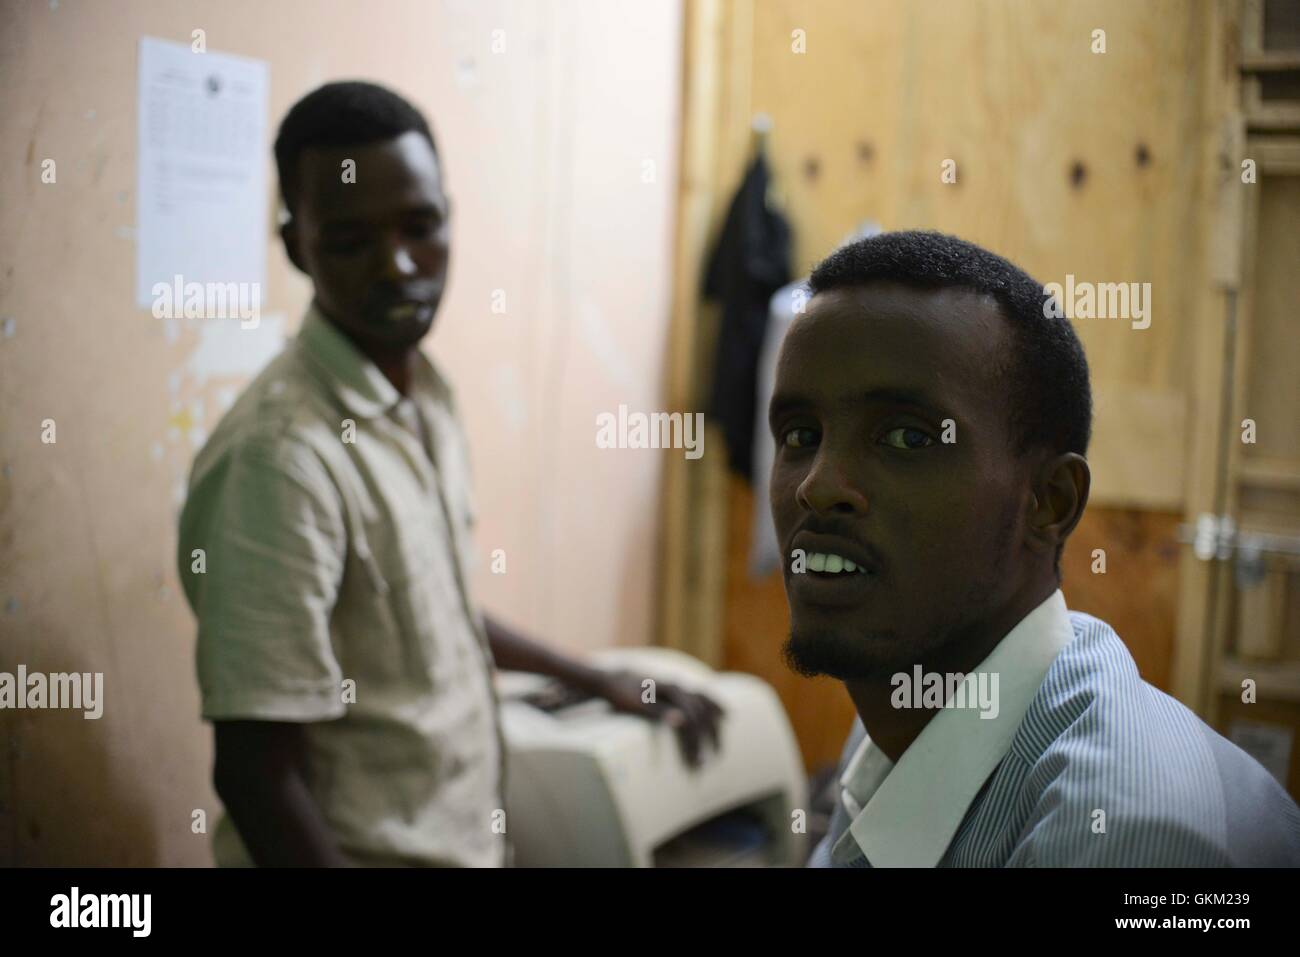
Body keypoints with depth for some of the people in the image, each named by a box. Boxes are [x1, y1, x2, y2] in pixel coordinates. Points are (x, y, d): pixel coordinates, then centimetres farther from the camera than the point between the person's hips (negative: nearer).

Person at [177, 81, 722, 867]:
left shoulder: (427, 397, 1)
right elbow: (258, 772, -22)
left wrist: (598, 682, 19)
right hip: (364, 848, -8)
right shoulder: (281, 454, -24)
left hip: (465, 835, 8)